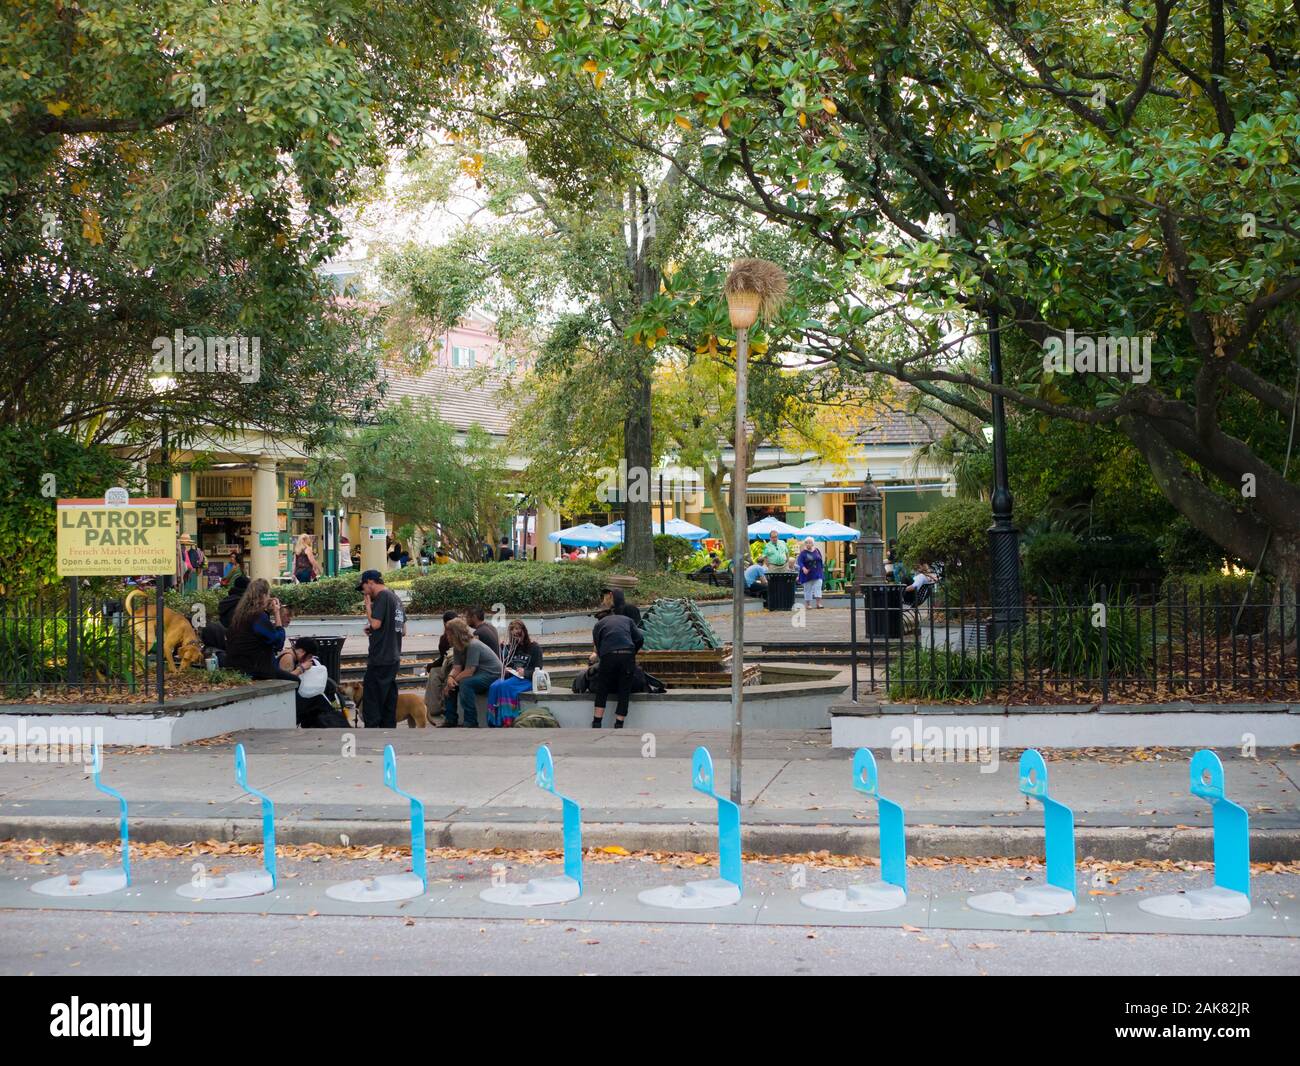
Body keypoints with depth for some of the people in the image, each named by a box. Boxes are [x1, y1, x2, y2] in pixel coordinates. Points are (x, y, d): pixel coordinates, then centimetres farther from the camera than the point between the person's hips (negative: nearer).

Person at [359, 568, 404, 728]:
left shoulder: (382, 596, -11)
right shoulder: (395, 597, 17)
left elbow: (375, 623, -20)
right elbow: (403, 629, 22)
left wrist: (368, 605, -6)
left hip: (380, 659, -9)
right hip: (394, 658, 9)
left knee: (371, 698, -5)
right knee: (389, 699, 11)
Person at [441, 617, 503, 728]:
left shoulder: (473, 645, -25)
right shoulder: (457, 647, 3)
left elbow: (468, 672, -27)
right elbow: (456, 668, -3)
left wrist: (453, 681, -18)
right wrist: (450, 678, -24)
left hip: (492, 674, -10)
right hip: (478, 674, 10)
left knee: (465, 684, -32)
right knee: (449, 685, 2)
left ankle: (471, 723, -27)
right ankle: (450, 720, 9)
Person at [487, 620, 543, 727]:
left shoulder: (534, 647, 4)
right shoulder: (510, 648, 21)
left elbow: (537, 670, -3)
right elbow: (502, 665, 27)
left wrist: (525, 672, -21)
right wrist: (505, 669, 2)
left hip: (527, 680, -5)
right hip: (510, 677, 5)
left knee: (505, 686, -35)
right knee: (494, 687, -29)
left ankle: (507, 723, -36)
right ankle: (494, 724, -34)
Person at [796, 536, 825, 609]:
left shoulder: (817, 551, 8)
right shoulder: (803, 553, -5)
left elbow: (821, 561, 16)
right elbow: (799, 562, -15)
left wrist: (821, 569, 14)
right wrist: (803, 568, -31)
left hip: (817, 574, 3)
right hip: (807, 574, -3)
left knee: (818, 587, -8)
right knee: (807, 589, 4)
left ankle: (818, 603, -10)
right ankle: (807, 604, 13)